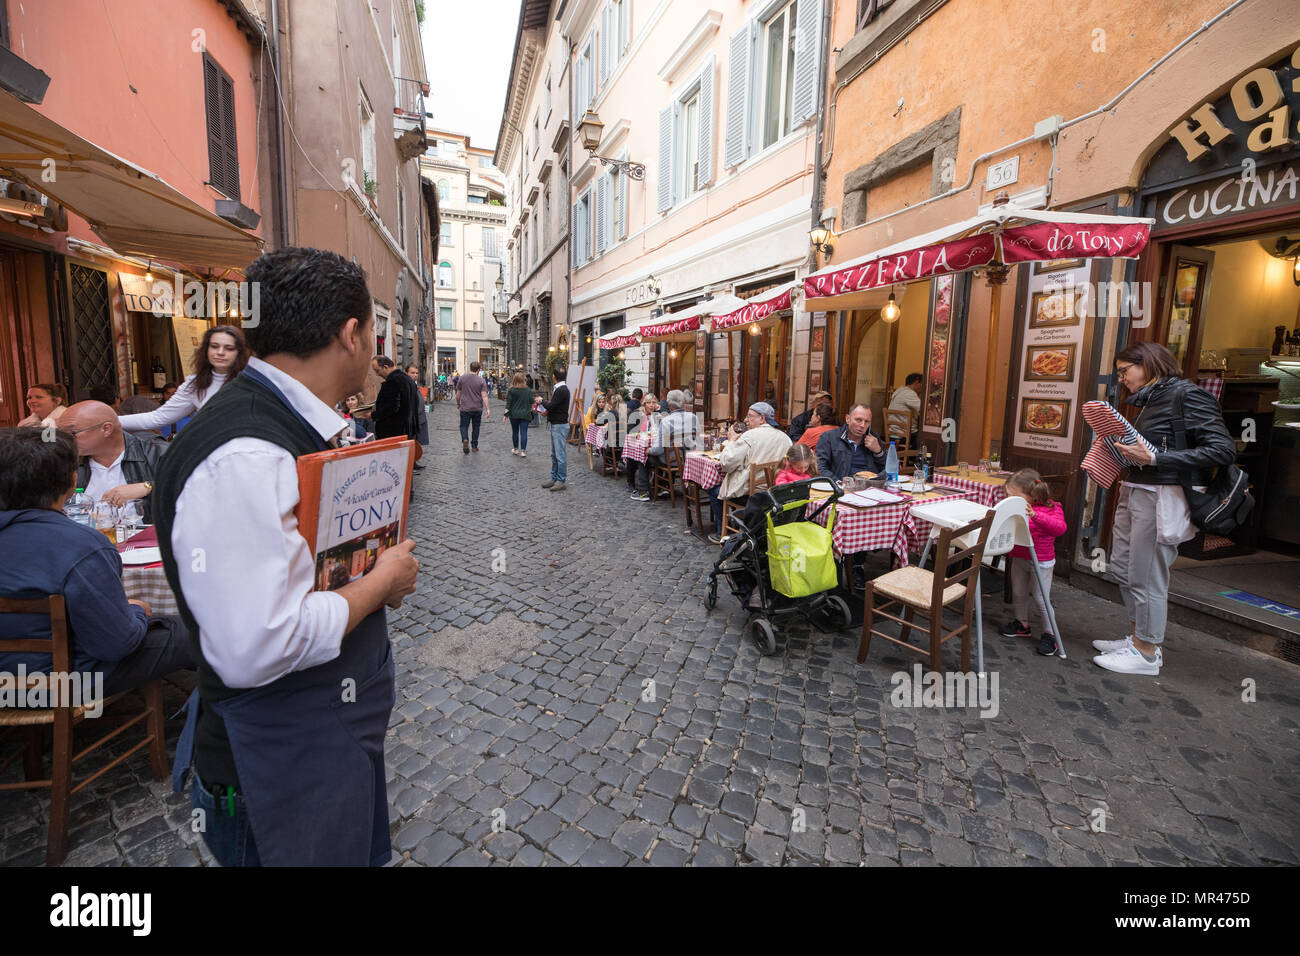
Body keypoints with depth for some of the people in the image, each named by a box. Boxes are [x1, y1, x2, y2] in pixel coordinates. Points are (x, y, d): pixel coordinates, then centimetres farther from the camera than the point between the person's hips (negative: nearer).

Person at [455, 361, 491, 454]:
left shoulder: (462, 378, -1)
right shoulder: (481, 380, -6)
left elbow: (458, 393, 4)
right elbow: (484, 396, -11)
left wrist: (458, 403, 19)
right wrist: (487, 408, -9)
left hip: (465, 408, 0)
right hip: (478, 408, 0)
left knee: (464, 426, 8)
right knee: (476, 427, 13)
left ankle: (465, 440, -19)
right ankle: (474, 446, 20)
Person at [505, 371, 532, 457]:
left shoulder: (511, 390, -6)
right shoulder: (528, 390, 1)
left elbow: (508, 403, -5)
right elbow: (531, 402, 6)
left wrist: (506, 414, 1)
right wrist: (530, 412, 18)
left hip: (514, 414, -1)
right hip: (525, 414, 1)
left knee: (515, 432, 12)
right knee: (524, 432, 0)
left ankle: (515, 449, 23)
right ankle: (523, 451, -4)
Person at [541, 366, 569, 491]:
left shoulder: (562, 390, -17)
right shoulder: (559, 388, 14)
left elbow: (551, 406, -19)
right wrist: (547, 411, 4)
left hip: (560, 425, -10)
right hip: (555, 424, 10)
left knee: (560, 454, -4)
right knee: (554, 454, 14)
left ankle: (560, 481, 1)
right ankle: (554, 478, 21)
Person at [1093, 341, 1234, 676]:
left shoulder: (1187, 395, -11)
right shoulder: (1151, 400, 14)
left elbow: (1224, 450, -18)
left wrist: (1153, 458, -24)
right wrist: (1124, 447, 4)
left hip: (1161, 497, -9)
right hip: (1134, 492, 9)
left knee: (1146, 577, -1)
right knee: (1122, 568, 15)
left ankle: (1147, 653, 14)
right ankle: (1138, 636, 30)